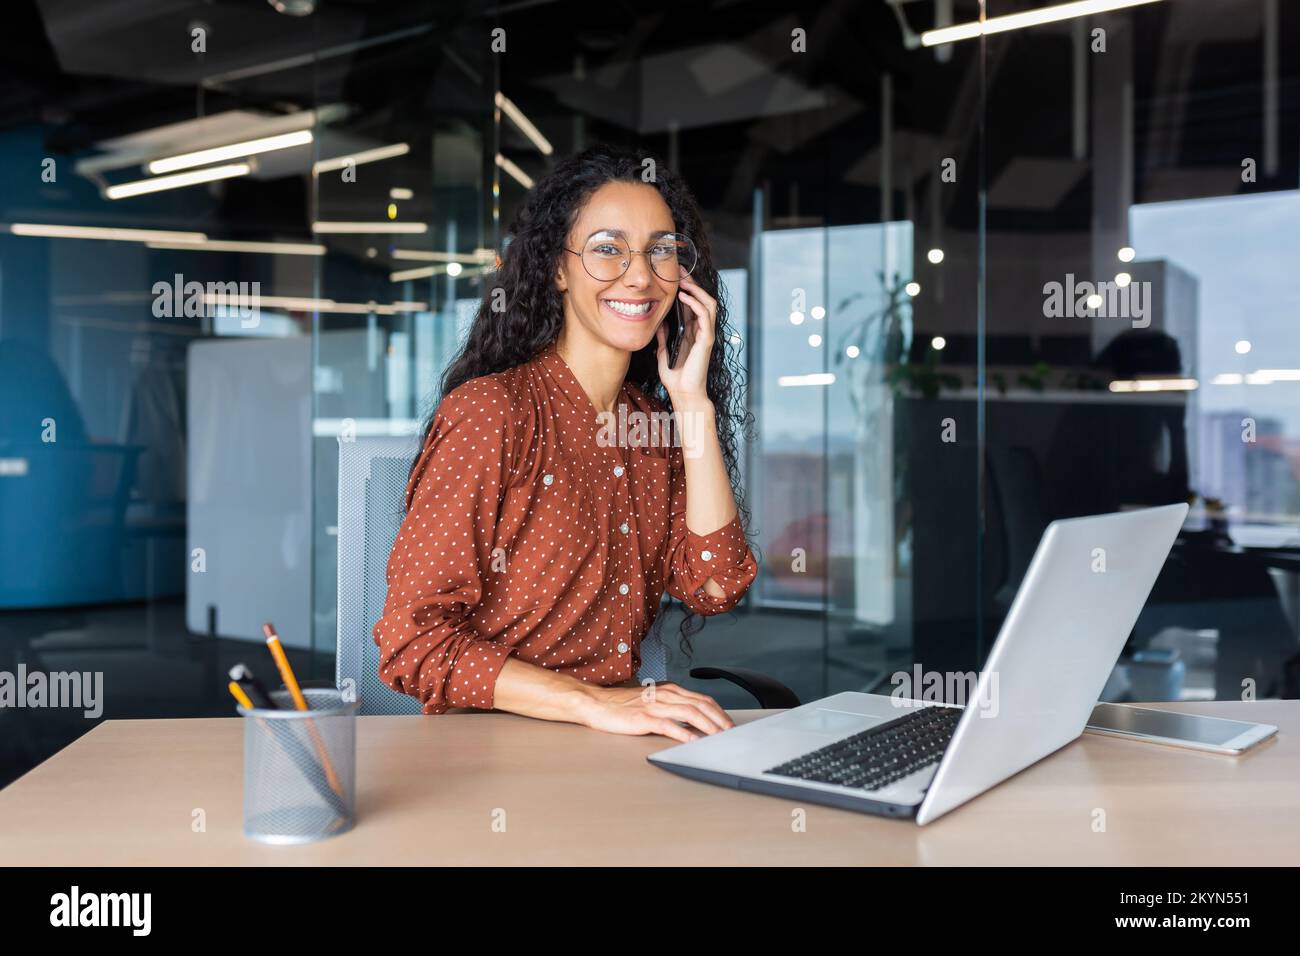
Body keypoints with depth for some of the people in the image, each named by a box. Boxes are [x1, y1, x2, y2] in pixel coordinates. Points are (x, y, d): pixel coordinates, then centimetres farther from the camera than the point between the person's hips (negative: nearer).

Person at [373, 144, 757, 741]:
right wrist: (593, 704, -23)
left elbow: (714, 586, -1)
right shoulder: (492, 411, -12)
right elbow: (411, 641, -14)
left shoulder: (653, 422, 11)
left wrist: (694, 401, -3)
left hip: (618, 756, 6)